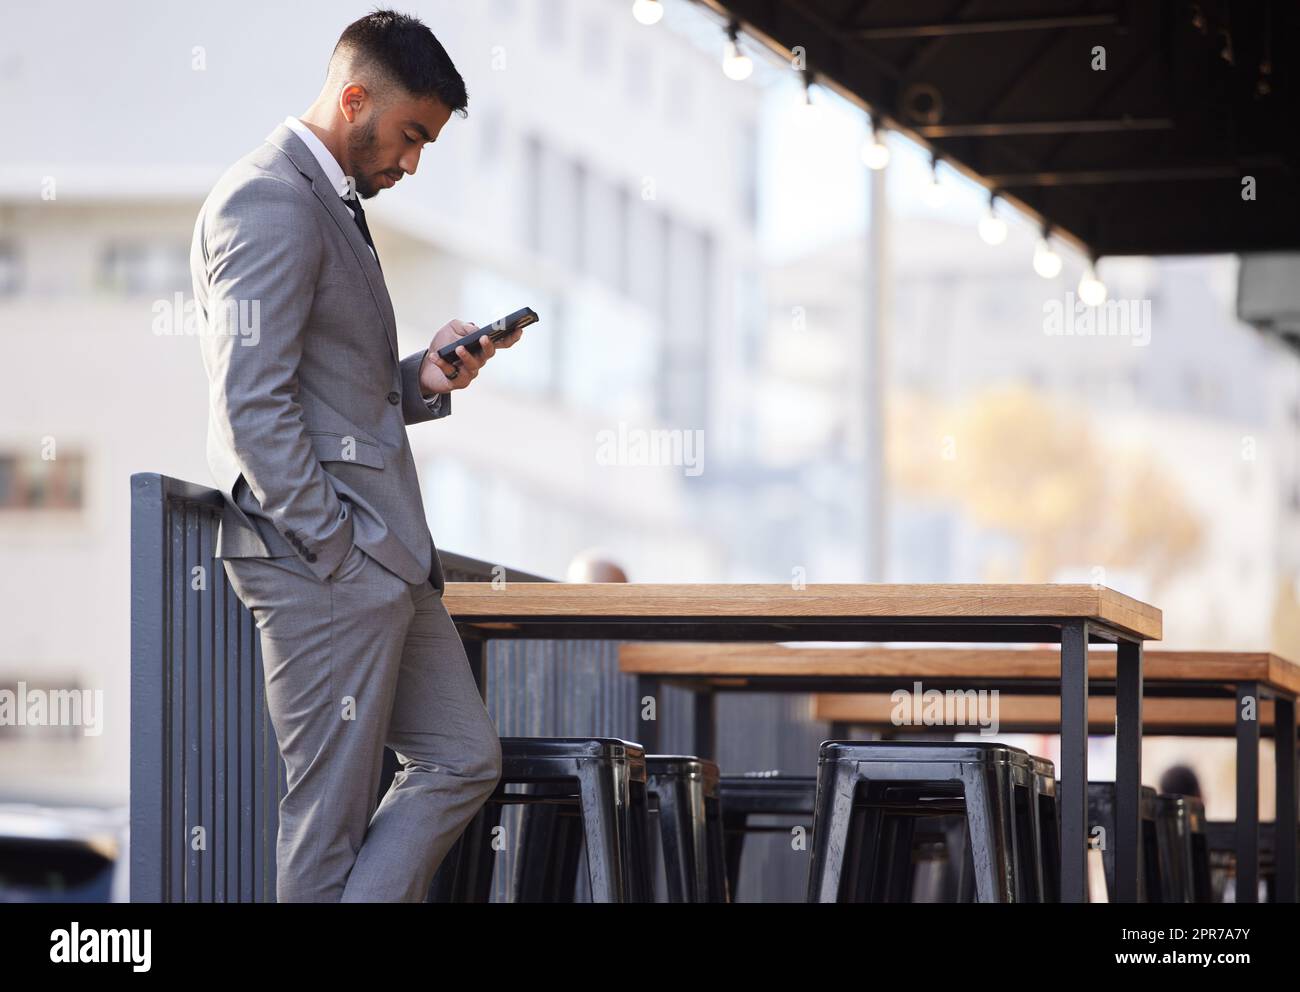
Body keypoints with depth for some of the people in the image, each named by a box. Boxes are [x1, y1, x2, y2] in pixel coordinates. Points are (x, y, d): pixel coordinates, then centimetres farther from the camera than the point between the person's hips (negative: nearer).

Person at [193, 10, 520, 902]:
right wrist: (333, 554, -19)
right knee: (332, 814, -4)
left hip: (383, 553, 10)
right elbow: (254, 404, -20)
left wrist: (424, 378, 5)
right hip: (324, 559, -10)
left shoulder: (330, 205, 21)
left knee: (463, 761, 10)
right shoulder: (270, 202, -13)